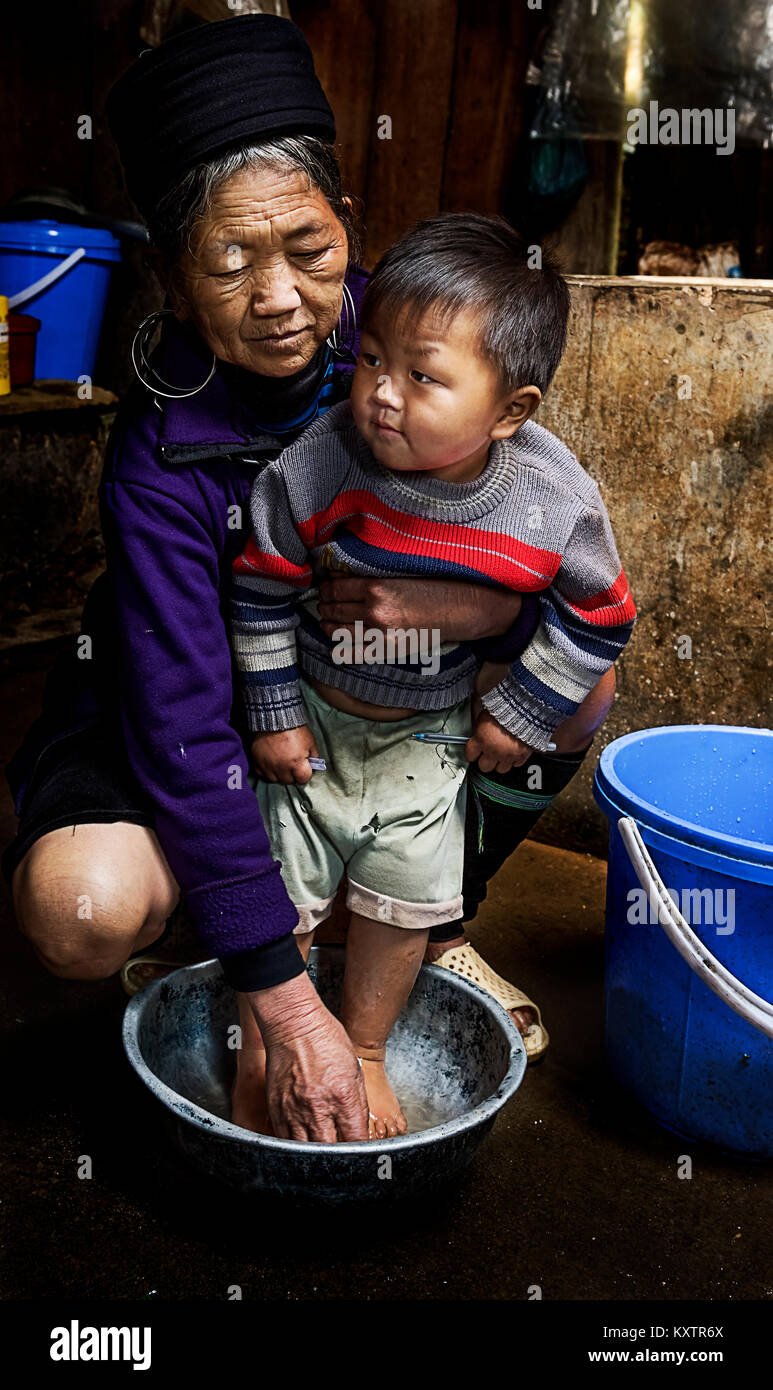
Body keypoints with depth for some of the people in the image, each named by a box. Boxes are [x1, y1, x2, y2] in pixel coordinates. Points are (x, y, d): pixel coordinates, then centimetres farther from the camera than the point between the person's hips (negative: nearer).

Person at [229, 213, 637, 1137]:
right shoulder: (319, 466, -27)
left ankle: (363, 1049, 36)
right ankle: (262, 1051, 32)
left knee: (406, 896, 11)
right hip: (310, 713, -1)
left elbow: (599, 614, -7)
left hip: (429, 733, 1)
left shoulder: (556, 503, -23)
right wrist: (273, 714, -10)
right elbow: (262, 588, -14)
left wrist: (519, 715, -5)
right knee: (277, 891, 7)